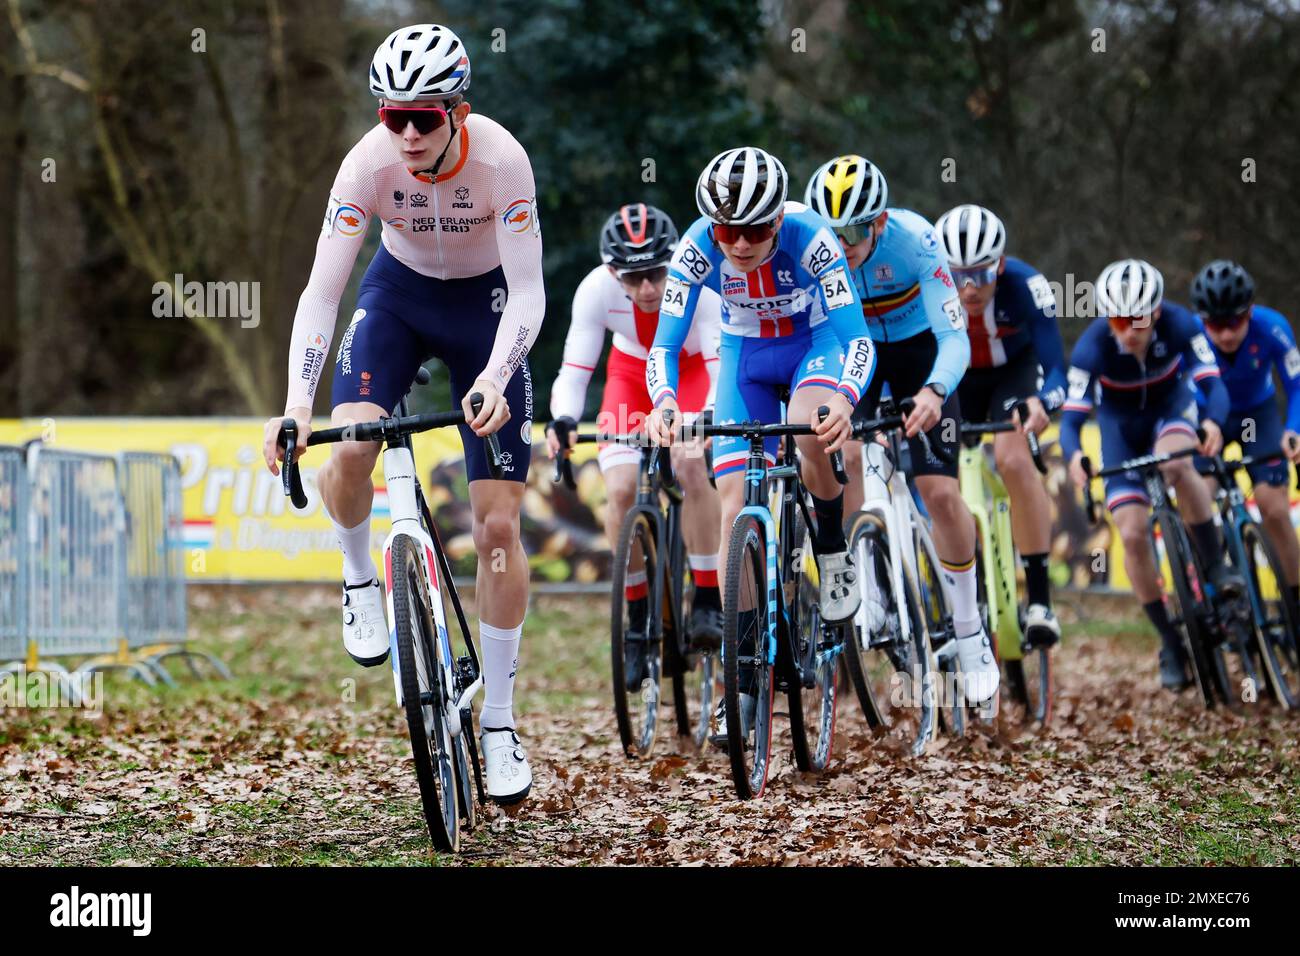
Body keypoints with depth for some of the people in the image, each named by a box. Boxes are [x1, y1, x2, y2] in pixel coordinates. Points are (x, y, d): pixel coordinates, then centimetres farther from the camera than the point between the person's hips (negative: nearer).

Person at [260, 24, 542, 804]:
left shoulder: (500, 159, -30)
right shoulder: (369, 163, -26)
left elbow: (528, 293, -30)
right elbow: (322, 289, -28)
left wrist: (493, 381, -47)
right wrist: (297, 401, -42)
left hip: (487, 302, -1)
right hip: (399, 293, 1)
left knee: (498, 525, -6)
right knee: (351, 449, -28)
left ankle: (499, 721, 5)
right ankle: (360, 579, 5)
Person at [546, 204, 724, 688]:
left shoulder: (697, 283, -35)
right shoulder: (596, 290, -30)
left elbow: (723, 371, -39)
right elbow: (573, 372, -28)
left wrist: (705, 420, -59)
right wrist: (563, 421, -49)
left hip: (694, 371, -2)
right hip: (632, 372, 2)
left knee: (691, 468, -29)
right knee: (622, 489, -17)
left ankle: (707, 601, -16)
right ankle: (638, 616, 2)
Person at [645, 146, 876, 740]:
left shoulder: (809, 238, -32)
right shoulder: (697, 250, -26)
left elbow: (857, 338, -35)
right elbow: (665, 344, -26)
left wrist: (845, 398, -55)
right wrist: (664, 402, -47)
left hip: (816, 343, -2)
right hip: (746, 356, 2)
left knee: (812, 431, -37)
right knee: (736, 504, -9)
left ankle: (833, 554, -7)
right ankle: (744, 679, -3)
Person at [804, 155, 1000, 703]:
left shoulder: (913, 240, -33)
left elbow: (954, 337, -37)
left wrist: (933, 392, -57)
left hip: (918, 349, -2)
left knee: (941, 494, -10)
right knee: (847, 457, -27)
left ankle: (970, 633, 6)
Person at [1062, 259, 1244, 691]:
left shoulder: (1179, 325, -29)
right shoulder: (1092, 347, -30)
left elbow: (1213, 383, -33)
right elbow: (1071, 416, -33)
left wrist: (1213, 422, -55)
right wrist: (1074, 456, -55)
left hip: (1170, 407, -1)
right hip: (1121, 424, 1)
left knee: (1175, 463, -37)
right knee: (1132, 534, -12)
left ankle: (1216, 565, -21)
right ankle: (1171, 642, 1)